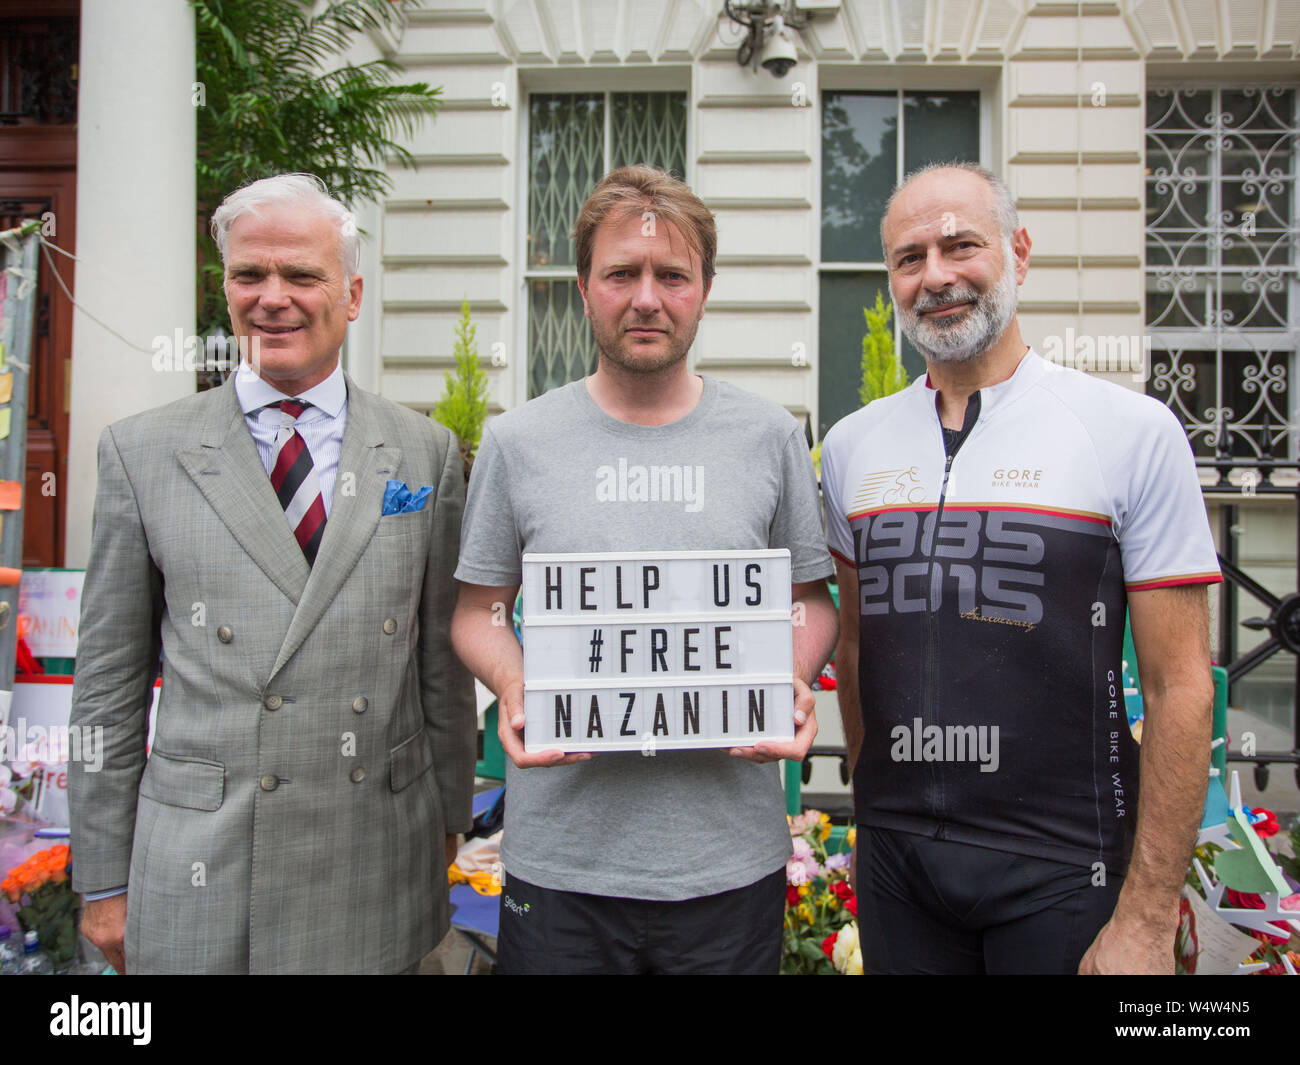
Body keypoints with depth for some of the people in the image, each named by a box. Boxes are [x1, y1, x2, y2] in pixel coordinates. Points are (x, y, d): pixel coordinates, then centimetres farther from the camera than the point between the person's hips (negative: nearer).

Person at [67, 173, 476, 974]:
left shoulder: (427, 453, 2)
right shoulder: (142, 452, 0)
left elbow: (443, 658, 5)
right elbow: (110, 680, 2)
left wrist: (449, 818, 8)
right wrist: (104, 878, 3)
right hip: (199, 879, 0)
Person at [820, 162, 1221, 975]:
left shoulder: (1134, 432, -8)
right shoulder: (851, 445, 4)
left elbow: (1179, 687, -9)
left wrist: (1148, 919, -10)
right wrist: (872, 803, 12)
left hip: (1061, 871, -3)